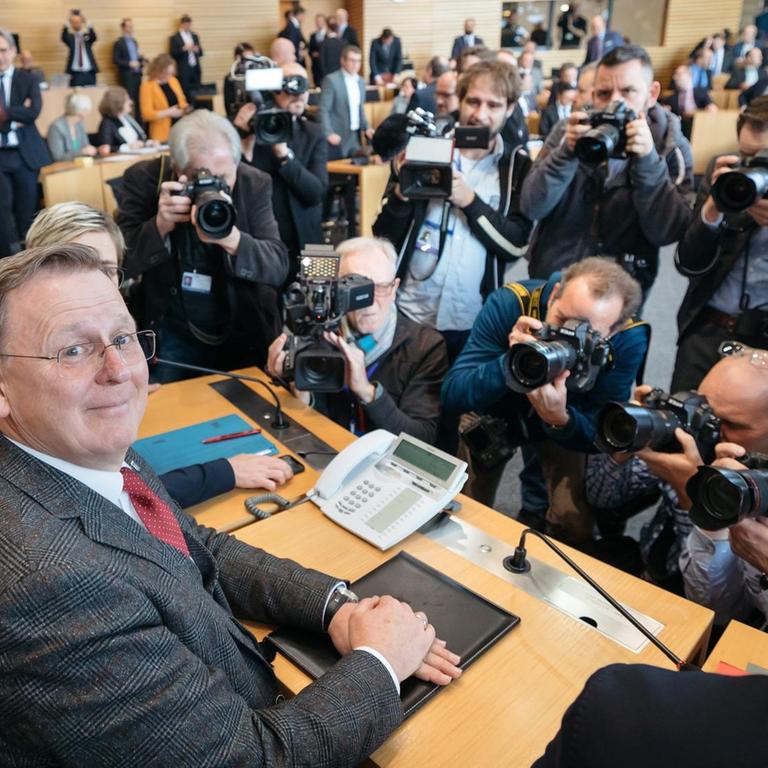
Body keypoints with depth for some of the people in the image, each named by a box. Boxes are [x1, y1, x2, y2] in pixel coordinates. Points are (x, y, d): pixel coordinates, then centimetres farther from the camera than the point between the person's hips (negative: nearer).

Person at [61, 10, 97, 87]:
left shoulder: (87, 35, 7)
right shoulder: (70, 35, 4)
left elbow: (94, 38, -15)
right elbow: (64, 38, -17)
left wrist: (87, 25, -30)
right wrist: (66, 26, -31)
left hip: (89, 71, 1)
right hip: (75, 71, -1)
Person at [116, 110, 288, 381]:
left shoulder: (254, 184, -8)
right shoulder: (144, 178, -9)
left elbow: (279, 267, -16)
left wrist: (230, 238, -34)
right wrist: (160, 225, -30)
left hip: (245, 333, 1)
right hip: (171, 335, 0)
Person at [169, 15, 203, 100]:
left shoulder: (195, 36, 16)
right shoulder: (174, 38, 1)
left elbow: (200, 53, 17)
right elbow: (173, 54, -6)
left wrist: (197, 50, -6)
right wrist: (184, 49, -20)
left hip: (195, 69, 5)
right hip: (184, 70, -5)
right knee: (185, 93, -8)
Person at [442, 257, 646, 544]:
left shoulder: (628, 340, -31)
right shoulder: (509, 303, -35)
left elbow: (600, 438, -27)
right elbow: (452, 395, -35)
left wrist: (560, 419, -49)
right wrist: (510, 363, -52)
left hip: (566, 425, 1)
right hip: (492, 415, 0)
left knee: (575, 523, -13)